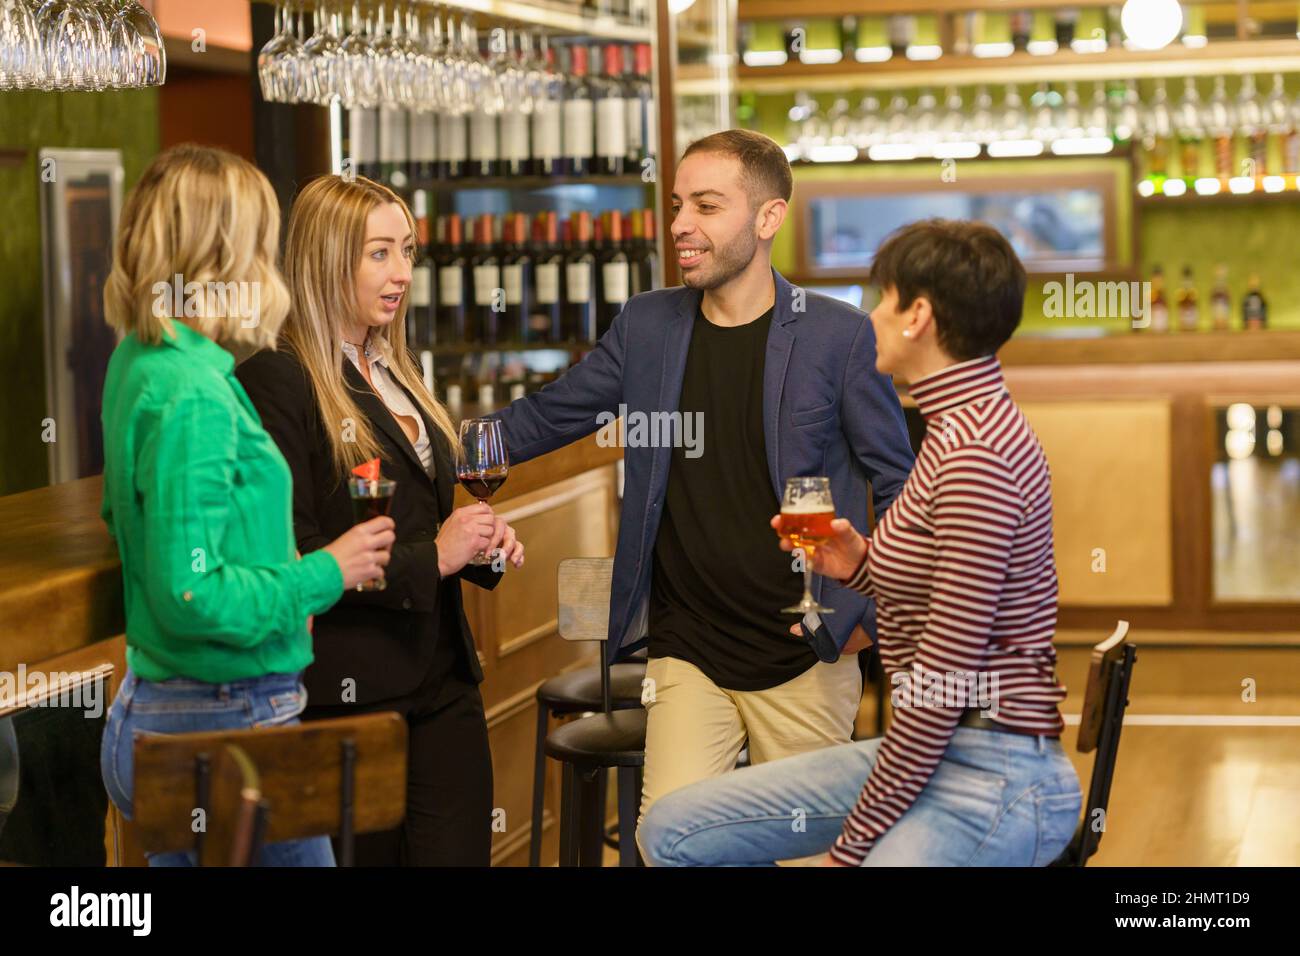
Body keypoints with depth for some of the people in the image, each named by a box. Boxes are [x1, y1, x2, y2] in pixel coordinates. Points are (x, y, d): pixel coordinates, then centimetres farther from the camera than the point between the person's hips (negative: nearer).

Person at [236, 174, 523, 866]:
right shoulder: (277, 380, -12)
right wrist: (432, 558, -17)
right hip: (349, 693, -8)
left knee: (460, 854, 3)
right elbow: (290, 559, -18)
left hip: (443, 680, 8)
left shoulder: (392, 371, 16)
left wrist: (482, 542, 5)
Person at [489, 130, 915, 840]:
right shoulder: (647, 326, 4)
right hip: (687, 655, 2)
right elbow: (544, 419, 11)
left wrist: (870, 615, -3)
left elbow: (899, 484, 0)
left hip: (806, 668, -2)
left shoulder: (838, 335, -6)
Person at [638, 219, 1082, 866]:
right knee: (675, 831, 8)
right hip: (938, 756, 10)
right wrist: (861, 565, 2)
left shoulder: (975, 454, -19)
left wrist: (851, 846, -14)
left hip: (995, 779, -10)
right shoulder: (959, 427, 12)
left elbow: (945, 675, -19)